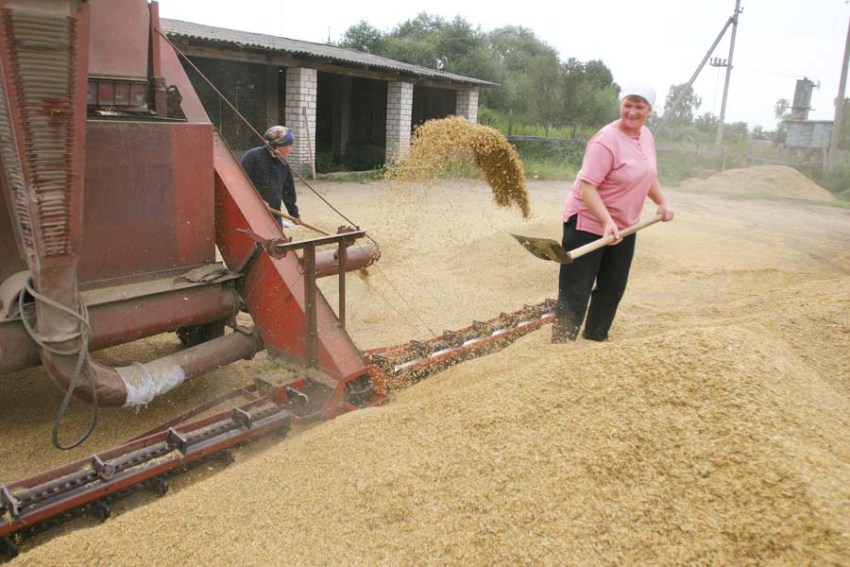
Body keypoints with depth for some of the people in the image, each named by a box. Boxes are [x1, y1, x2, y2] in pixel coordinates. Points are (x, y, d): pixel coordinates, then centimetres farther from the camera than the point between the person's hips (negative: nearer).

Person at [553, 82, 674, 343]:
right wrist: (606, 222, -37)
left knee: (613, 288, 15)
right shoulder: (606, 140, -20)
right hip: (588, 223, -8)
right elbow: (586, 186, -27)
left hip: (624, 226, 9)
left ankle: (596, 338, 30)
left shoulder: (646, 136, 7)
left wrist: (662, 203, 10)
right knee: (575, 293, -6)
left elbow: (647, 175, 22)